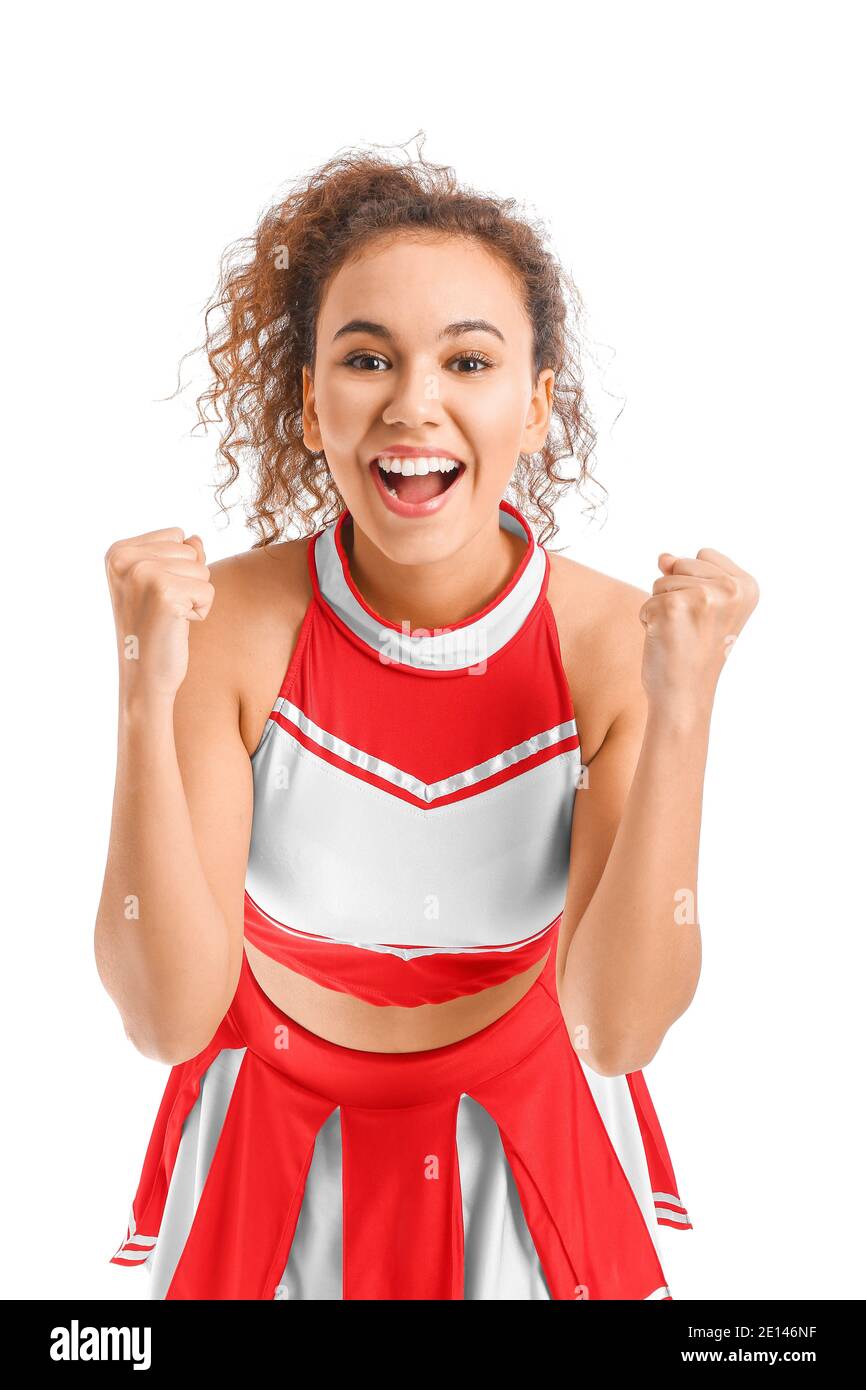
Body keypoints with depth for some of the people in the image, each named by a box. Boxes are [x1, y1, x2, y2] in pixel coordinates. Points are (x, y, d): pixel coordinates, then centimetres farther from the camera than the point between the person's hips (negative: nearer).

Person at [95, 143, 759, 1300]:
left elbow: (617, 1028, -21)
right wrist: (148, 699, -32)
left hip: (530, 1147, 1)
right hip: (275, 1157, 0)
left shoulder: (620, 642, -18)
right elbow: (170, 1020, -21)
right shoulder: (227, 628, -20)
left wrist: (681, 714, -30)